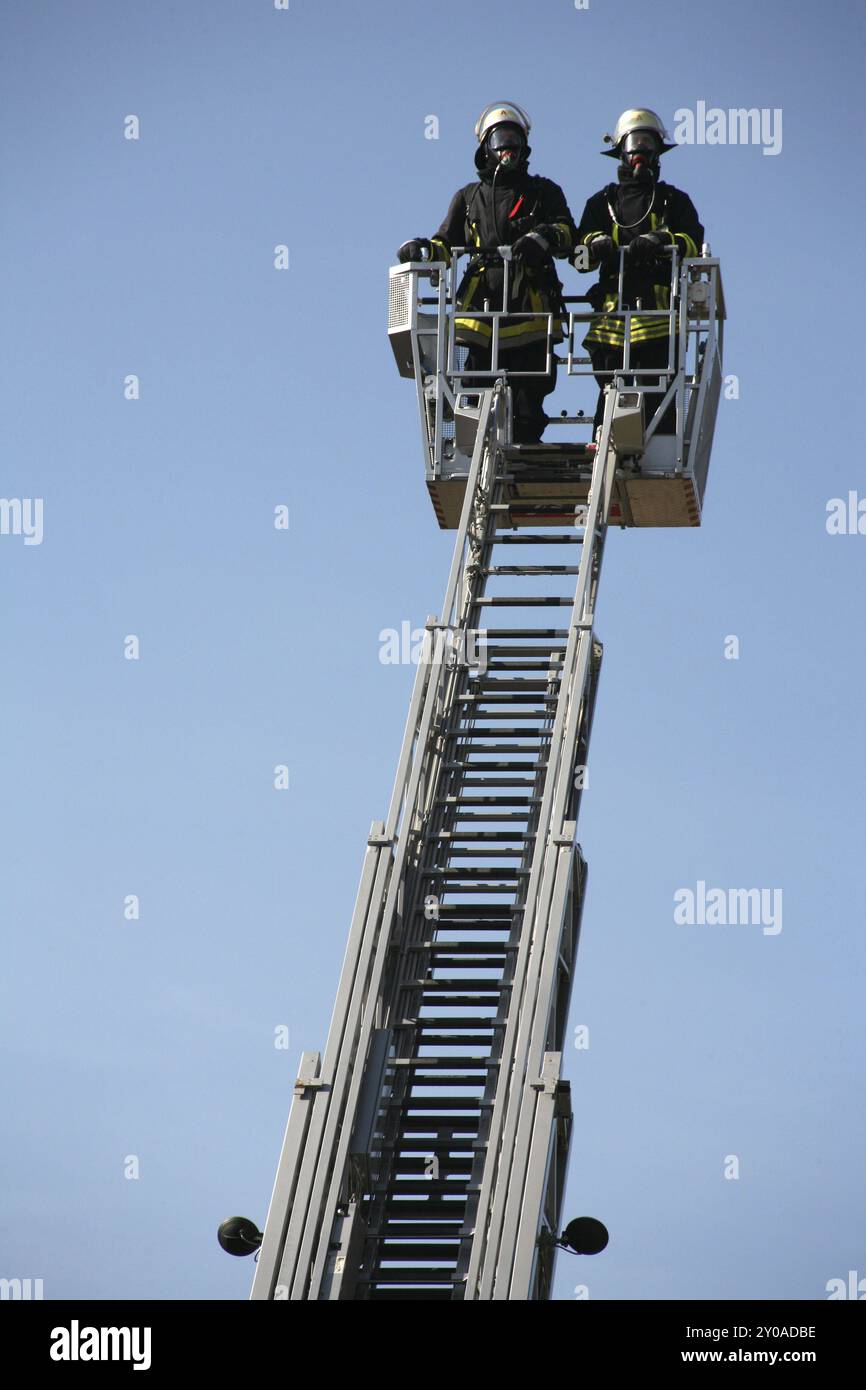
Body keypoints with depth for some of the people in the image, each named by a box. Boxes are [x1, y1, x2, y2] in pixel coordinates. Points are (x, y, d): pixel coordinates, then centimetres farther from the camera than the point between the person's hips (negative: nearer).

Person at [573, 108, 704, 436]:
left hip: (659, 311, -1)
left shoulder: (674, 201, 20)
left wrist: (662, 241, -17)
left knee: (659, 395, -9)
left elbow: (695, 244, 3)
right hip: (612, 309, 1)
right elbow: (579, 253, 10)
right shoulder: (602, 202, 23)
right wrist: (597, 244, -13)